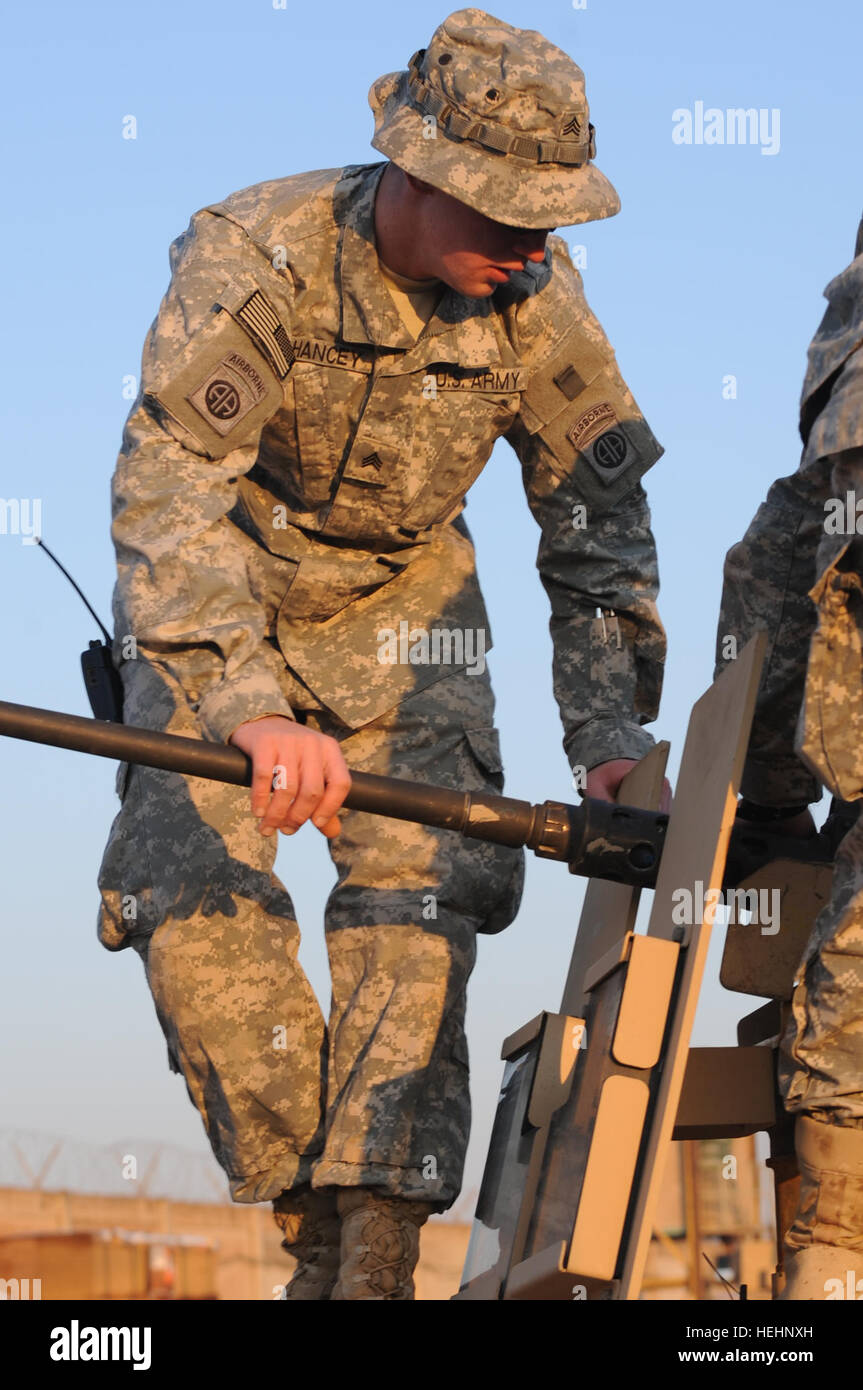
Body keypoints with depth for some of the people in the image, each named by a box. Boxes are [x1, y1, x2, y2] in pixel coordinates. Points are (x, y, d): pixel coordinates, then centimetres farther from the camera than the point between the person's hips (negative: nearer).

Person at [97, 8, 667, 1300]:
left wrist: (611, 736, -14)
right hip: (212, 609, -2)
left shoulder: (539, 299, -18)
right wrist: (253, 709, -53)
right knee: (198, 892, -15)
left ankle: (378, 1251, -13)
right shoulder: (254, 255, -30)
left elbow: (599, 525, -6)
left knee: (416, 896, -13)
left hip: (400, 605, 2)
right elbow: (166, 487, -41)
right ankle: (313, 1226, -5)